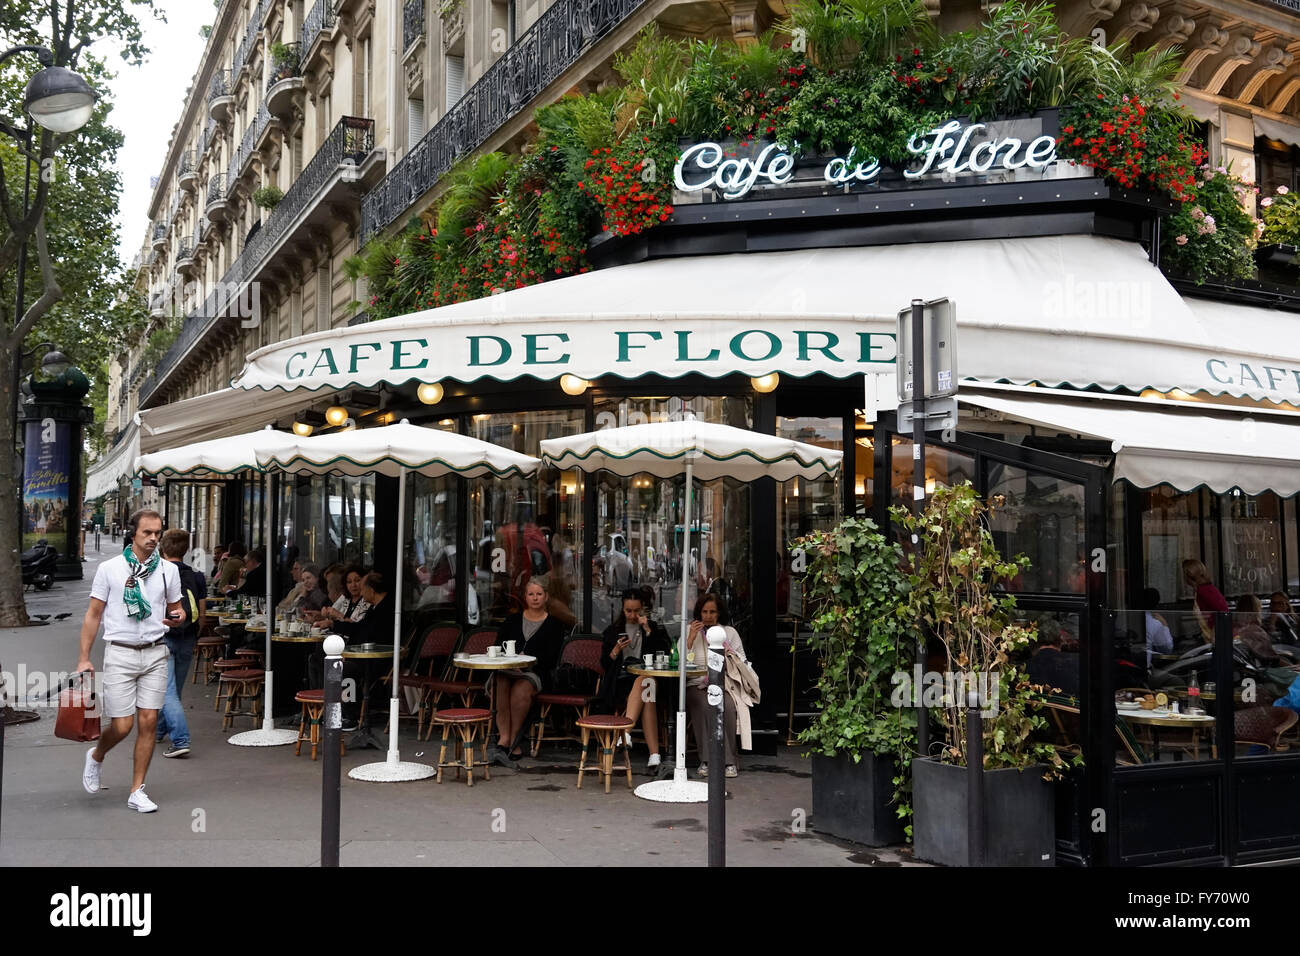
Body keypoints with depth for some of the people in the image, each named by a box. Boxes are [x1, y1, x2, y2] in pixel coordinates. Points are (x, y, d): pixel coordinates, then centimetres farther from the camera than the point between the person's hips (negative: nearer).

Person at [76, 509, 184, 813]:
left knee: (148, 723, 0)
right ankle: (96, 756, 31)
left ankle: (137, 791, 11)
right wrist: (84, 658, -1)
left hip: (155, 653, 3)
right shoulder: (109, 568, -1)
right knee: (122, 726, -4)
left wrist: (178, 614, -9)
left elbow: (175, 607, 17)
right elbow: (93, 615, 2)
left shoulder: (168, 570, 6)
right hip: (120, 653, -2)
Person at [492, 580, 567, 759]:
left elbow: (551, 658, 1)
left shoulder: (554, 624, 12)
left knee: (521, 689, -36)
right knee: (501, 685, -34)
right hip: (506, 669, 2)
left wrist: (526, 663, -14)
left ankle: (513, 738, -25)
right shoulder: (513, 620, 23)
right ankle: (505, 736, -36)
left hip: (535, 672, -2)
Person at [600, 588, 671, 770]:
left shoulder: (655, 629, 19)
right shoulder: (612, 631, 21)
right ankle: (654, 754, -47)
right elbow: (604, 664, 16)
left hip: (647, 678, 0)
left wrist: (648, 630, -2)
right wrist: (616, 651, -3)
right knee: (646, 697, -35)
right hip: (621, 683, 0)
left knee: (643, 681, -40)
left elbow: (665, 654, 1)